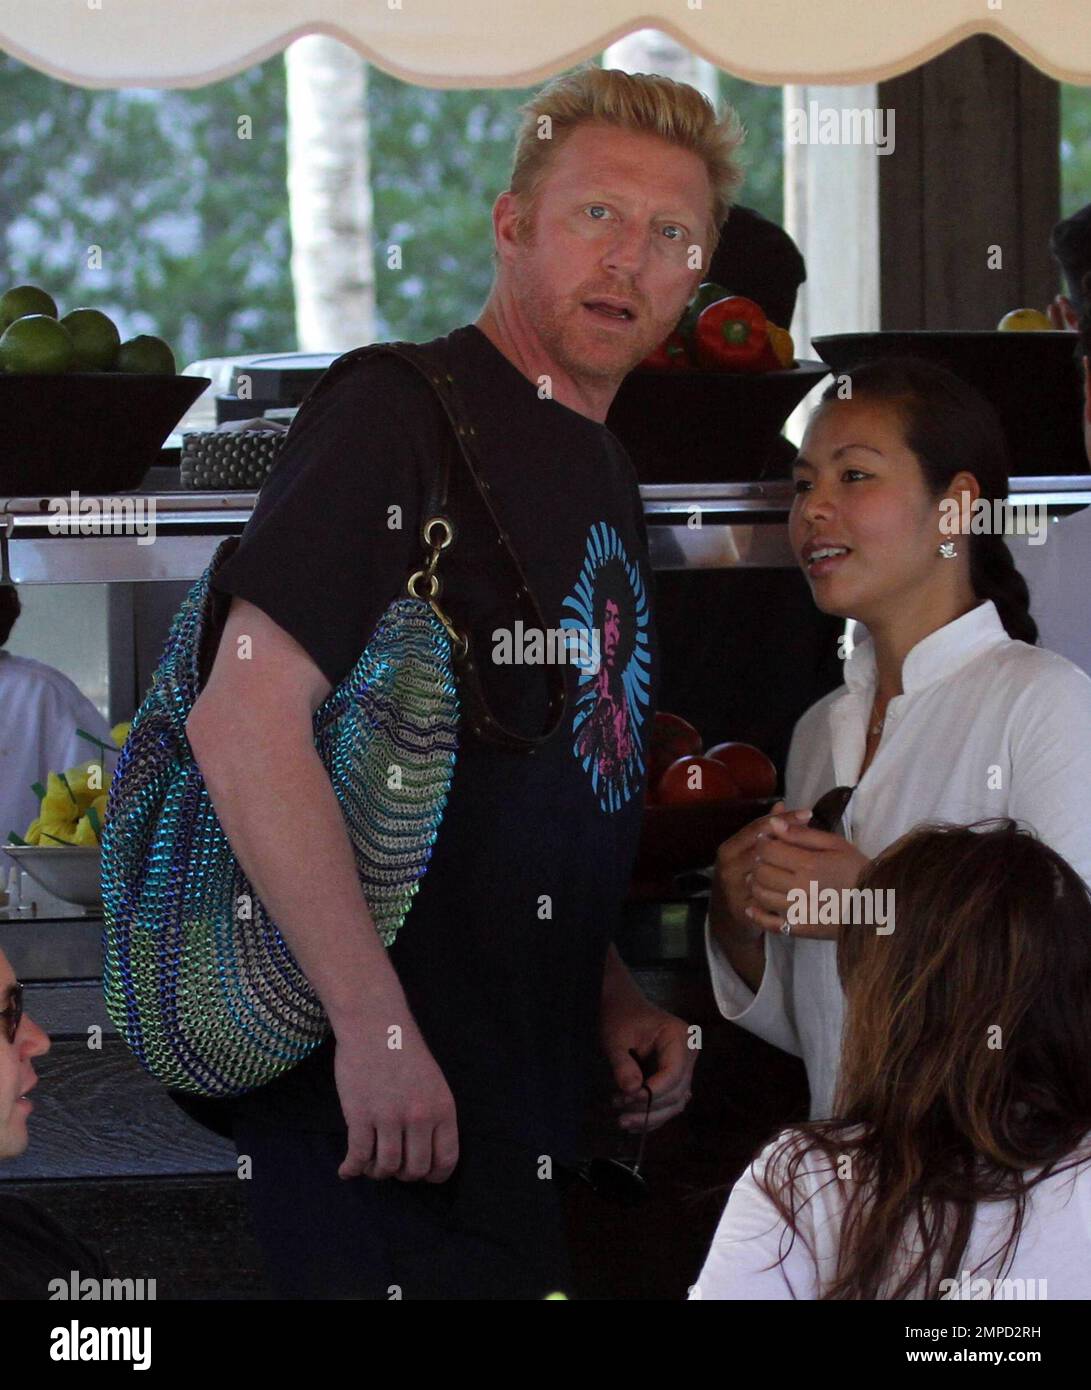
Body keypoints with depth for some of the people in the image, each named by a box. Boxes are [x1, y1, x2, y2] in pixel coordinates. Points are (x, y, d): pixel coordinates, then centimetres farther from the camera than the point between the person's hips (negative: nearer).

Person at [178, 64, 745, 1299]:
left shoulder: (603, 478, 18)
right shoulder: (408, 413, -11)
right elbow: (243, 717, -21)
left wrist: (609, 999, 11)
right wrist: (373, 1023, -24)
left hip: (517, 1099, 9)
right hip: (385, 1099, -9)